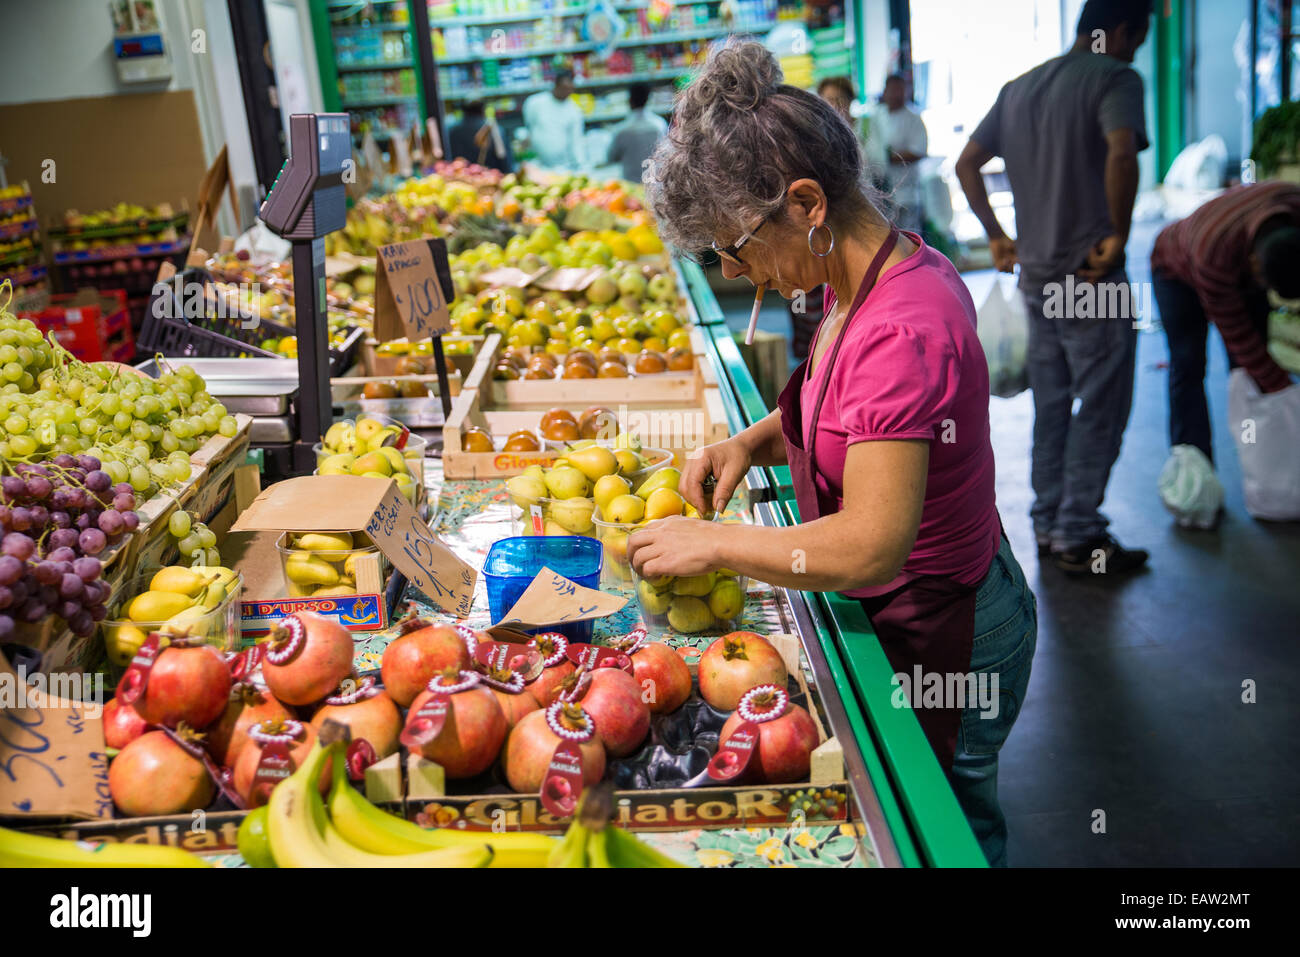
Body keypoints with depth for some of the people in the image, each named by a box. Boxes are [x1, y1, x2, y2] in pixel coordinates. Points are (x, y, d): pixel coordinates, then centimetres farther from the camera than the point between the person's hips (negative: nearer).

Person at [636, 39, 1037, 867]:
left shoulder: (900, 333, -33)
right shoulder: (882, 270, -3)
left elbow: (871, 547, -35)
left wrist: (714, 544, -24)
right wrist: (752, 443, -2)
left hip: (936, 637, -9)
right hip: (937, 607, 9)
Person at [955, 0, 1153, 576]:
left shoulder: (1020, 87, 14)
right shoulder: (1115, 78, -9)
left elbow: (966, 164, 15)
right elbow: (1121, 153, -28)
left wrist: (996, 236, 16)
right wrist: (1118, 235, -17)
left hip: (1035, 274, 7)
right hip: (1092, 277, -7)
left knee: (1051, 408, 15)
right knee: (1100, 409, 2)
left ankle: (1049, 527, 23)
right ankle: (1078, 538, 7)